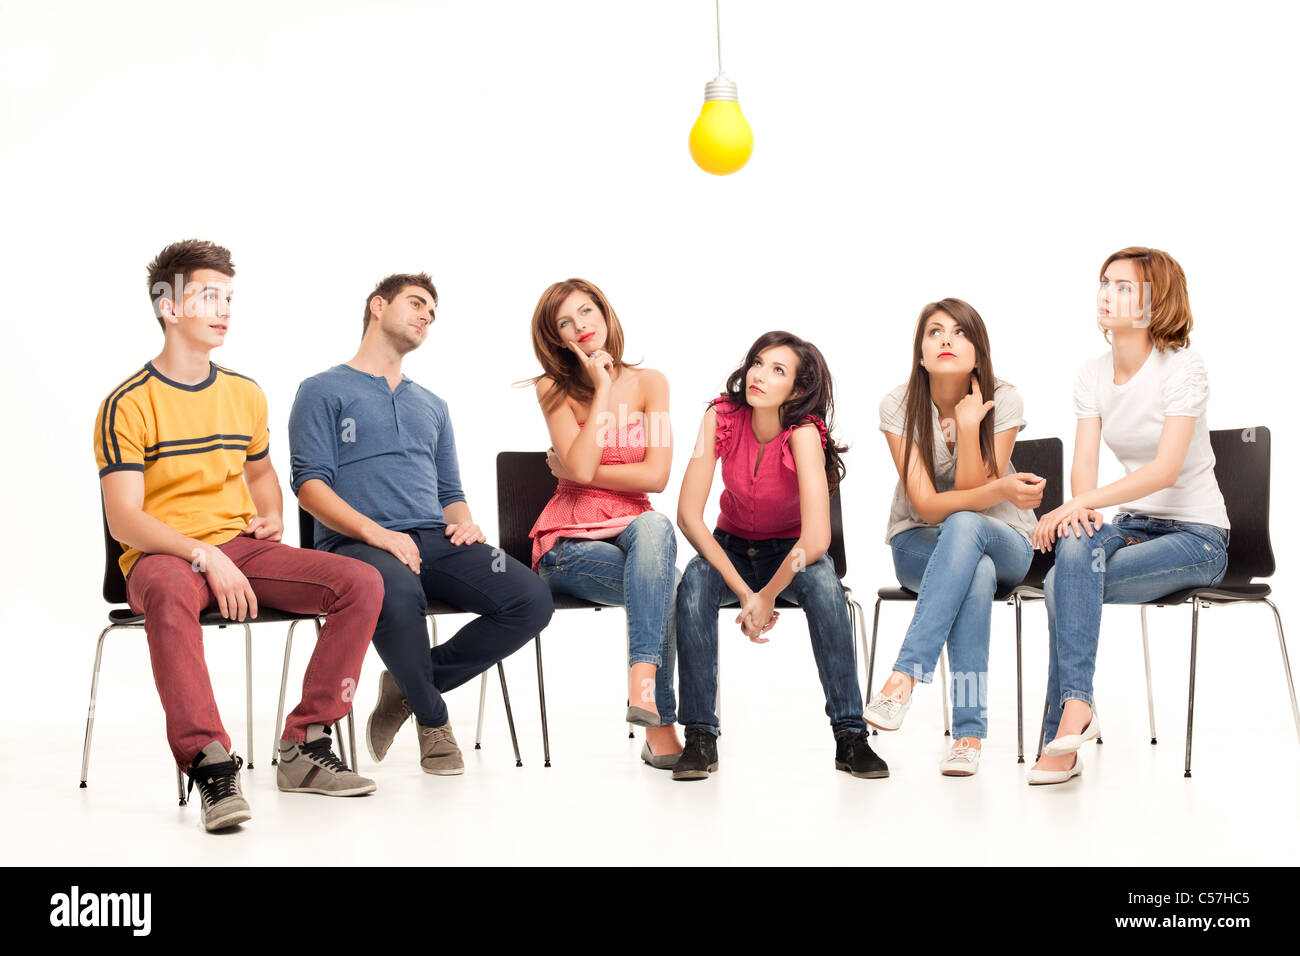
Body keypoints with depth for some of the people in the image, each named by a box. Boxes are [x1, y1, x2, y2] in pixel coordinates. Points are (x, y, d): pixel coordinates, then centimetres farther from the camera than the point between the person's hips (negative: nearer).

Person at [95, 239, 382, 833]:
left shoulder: (245, 395, 14)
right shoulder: (129, 404, -5)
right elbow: (124, 521, -12)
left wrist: (272, 516, 11)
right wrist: (206, 557, -25)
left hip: (242, 546, 6)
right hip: (161, 555, -5)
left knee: (362, 583, -18)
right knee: (169, 596, -44)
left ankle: (303, 749, -15)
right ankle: (211, 767, -44)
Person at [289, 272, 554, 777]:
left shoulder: (432, 406, 31)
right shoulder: (324, 390, 11)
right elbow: (310, 484, -2)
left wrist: (464, 522, 3)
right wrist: (376, 532, -18)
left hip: (434, 540, 6)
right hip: (355, 542, -6)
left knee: (531, 600, -21)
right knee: (398, 593, -42)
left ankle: (409, 684, -2)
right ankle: (433, 718, -14)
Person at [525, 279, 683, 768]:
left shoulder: (648, 383, 5)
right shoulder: (555, 388, 2)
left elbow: (655, 475, -7)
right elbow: (580, 466, -16)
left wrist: (577, 470, -7)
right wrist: (602, 388, -10)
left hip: (634, 530, 2)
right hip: (568, 542, -2)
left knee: (654, 526, -38)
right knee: (664, 586, -33)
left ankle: (642, 686, -46)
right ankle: (659, 730, -34)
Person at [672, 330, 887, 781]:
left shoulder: (804, 433, -27)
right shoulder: (721, 417, -19)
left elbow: (816, 539, -35)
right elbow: (688, 514, -21)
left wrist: (767, 597, -24)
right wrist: (744, 593, -27)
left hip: (791, 552, -2)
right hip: (730, 546, 2)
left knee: (823, 583, -34)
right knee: (695, 583, -30)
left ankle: (850, 735, -26)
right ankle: (700, 736, -24)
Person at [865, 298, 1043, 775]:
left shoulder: (1003, 401, -13)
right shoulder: (899, 405, -12)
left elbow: (970, 506, -18)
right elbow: (925, 505, -19)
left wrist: (968, 424, -27)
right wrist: (1000, 490, -34)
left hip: (1003, 542, 0)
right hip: (919, 542, 0)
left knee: (963, 526, -39)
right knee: (977, 574, -37)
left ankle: (904, 677, -46)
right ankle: (969, 733, -41)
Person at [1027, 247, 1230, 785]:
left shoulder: (1181, 368, -12)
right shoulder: (1093, 374, 7)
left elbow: (1167, 469, -23)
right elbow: (1083, 464, -2)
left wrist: (1083, 503, -33)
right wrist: (1081, 511, -25)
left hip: (1196, 536, -5)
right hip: (1133, 526, 5)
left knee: (1064, 583, -27)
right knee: (1075, 544, -29)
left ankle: (1066, 724, -20)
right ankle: (1074, 710, -28)